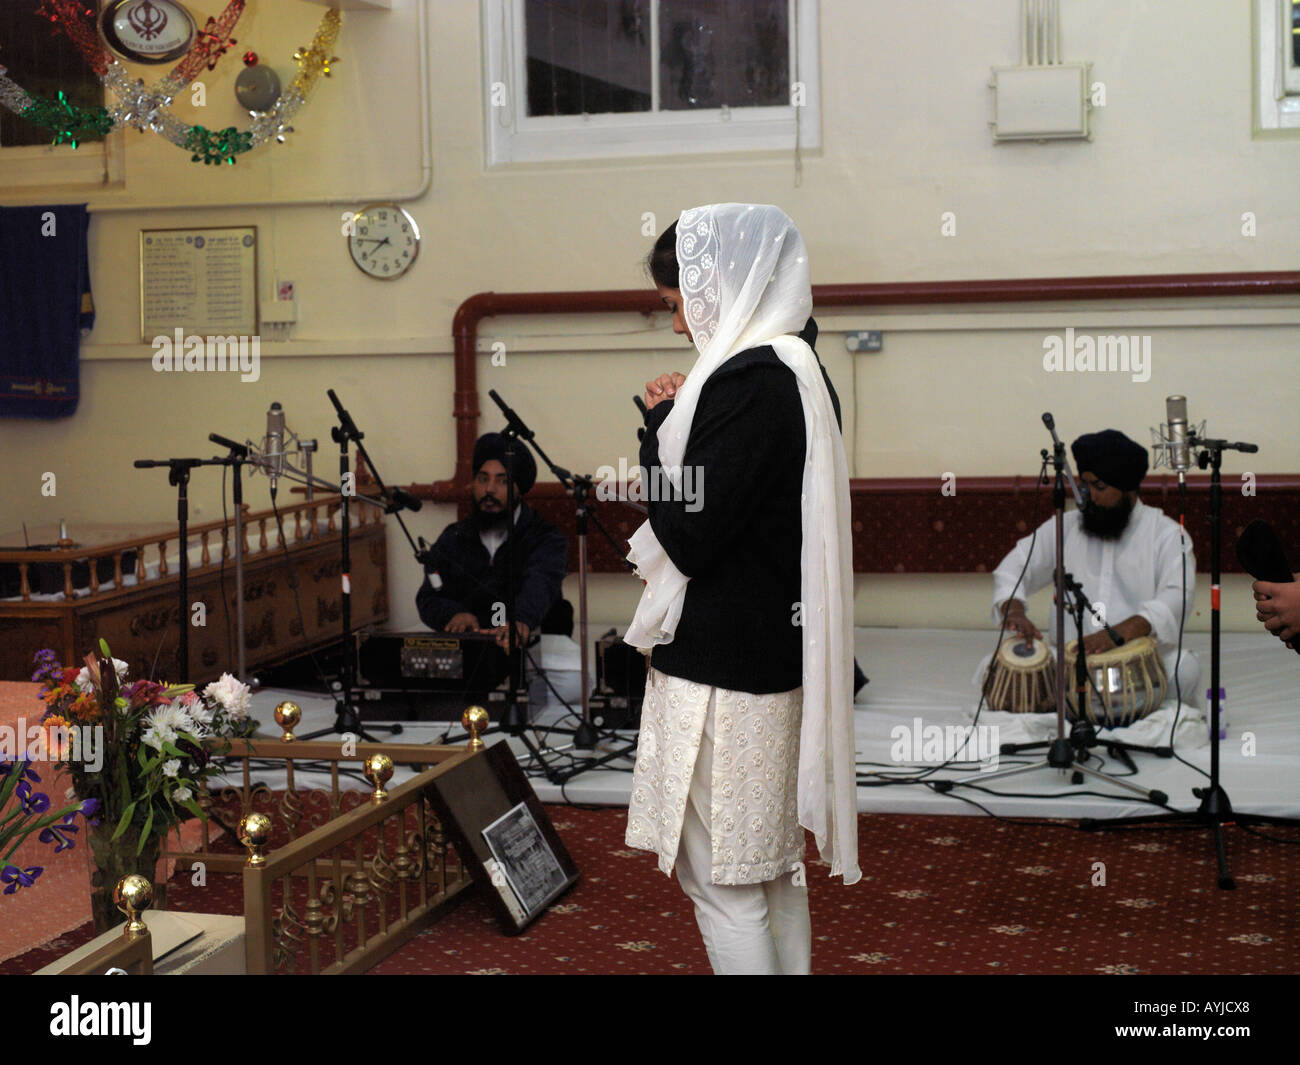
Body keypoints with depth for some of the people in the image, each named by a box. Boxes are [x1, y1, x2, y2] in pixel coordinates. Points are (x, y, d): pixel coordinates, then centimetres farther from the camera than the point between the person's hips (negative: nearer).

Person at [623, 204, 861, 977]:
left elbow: (689, 537, -21)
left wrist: (659, 428, -8)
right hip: (777, 653, 10)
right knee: (775, 869, 18)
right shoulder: (801, 370, 11)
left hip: (723, 669, -10)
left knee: (723, 883, -1)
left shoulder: (747, 381, -20)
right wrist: (676, 420, 4)